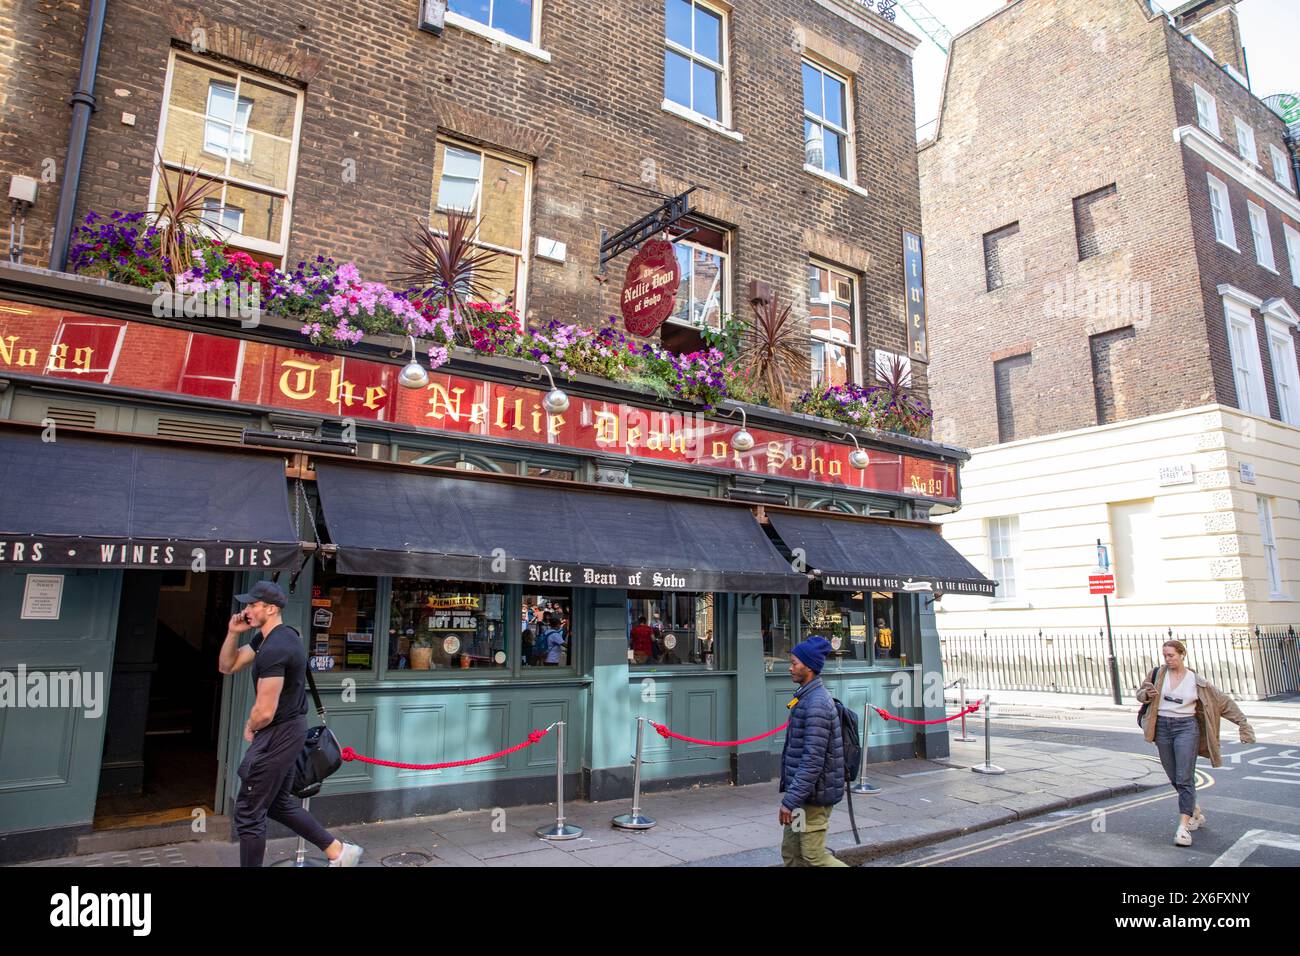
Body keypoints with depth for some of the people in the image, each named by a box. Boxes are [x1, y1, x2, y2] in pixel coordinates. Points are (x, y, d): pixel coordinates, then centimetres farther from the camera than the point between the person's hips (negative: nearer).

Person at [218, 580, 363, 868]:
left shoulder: (274, 649, -24)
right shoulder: (268, 637, 9)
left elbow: (265, 711, -24)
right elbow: (226, 666, 14)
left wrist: (249, 728, -2)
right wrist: (233, 633, -2)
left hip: (278, 734, -10)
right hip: (289, 729, 10)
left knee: (248, 812, 3)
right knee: (278, 802, 21)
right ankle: (338, 850, 25)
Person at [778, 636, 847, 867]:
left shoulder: (817, 703, -21)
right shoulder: (807, 697, 11)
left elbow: (813, 760, -25)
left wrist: (790, 800, -24)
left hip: (813, 796, -10)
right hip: (802, 793, 10)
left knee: (813, 856, -2)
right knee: (791, 853, 13)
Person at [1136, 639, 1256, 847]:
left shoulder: (1196, 681, 0)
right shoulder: (1159, 674, 4)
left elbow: (1224, 701, 7)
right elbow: (1140, 693, 14)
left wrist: (1242, 721, 3)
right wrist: (1147, 694, -9)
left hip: (1186, 727, -3)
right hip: (1162, 727, 3)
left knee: (1185, 778, -10)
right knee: (1174, 778, 10)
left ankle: (1183, 826, -11)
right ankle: (1196, 813, 33)